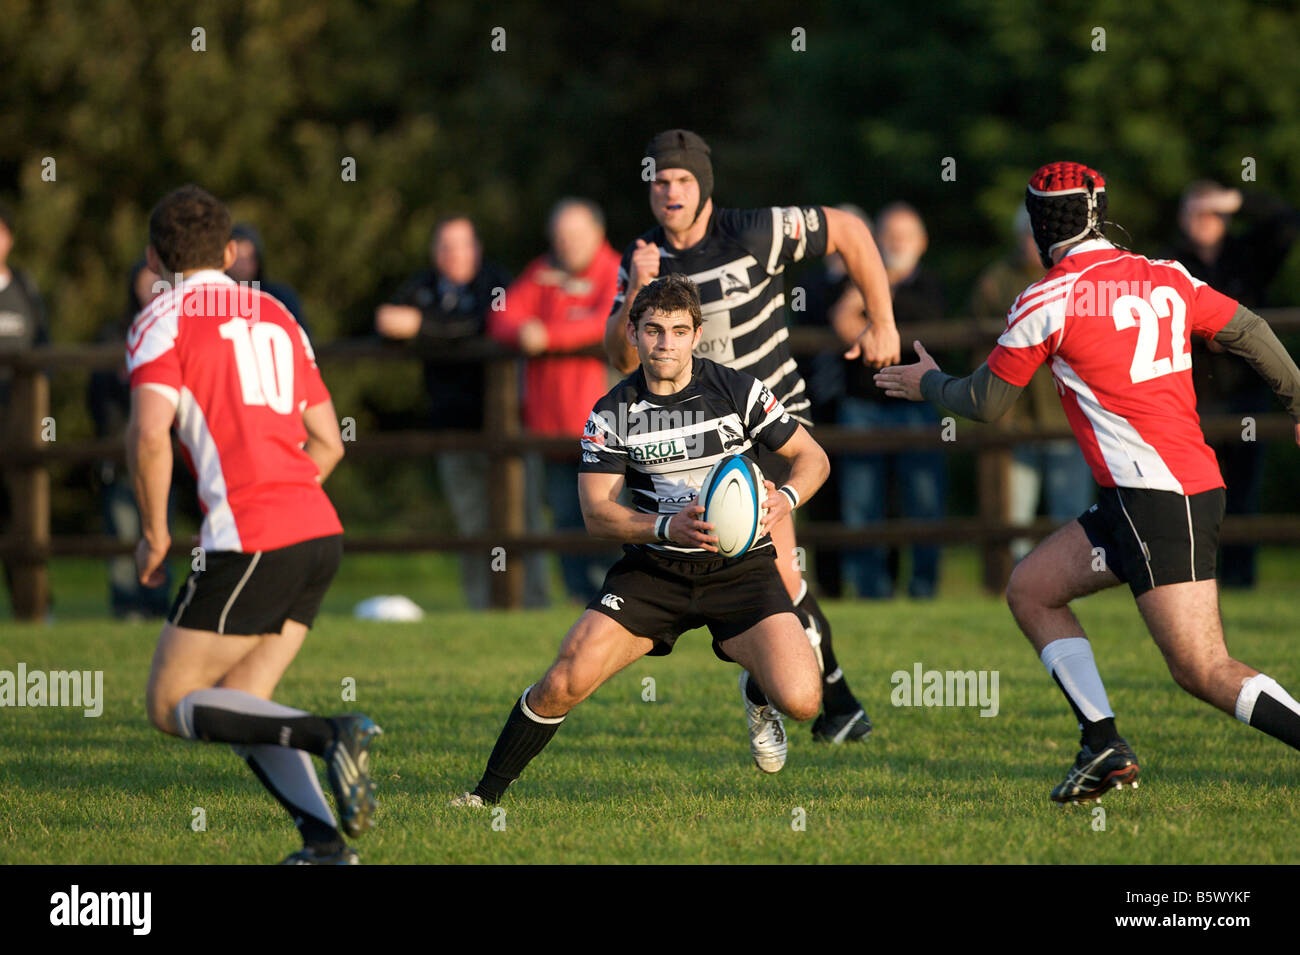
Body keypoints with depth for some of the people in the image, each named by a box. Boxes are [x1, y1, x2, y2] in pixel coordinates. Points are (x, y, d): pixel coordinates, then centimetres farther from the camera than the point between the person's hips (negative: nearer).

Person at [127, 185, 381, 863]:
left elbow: (149, 435, -15)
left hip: (249, 544, -7)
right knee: (238, 706, 14)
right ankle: (327, 843, -5)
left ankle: (328, 735, -21)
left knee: (173, 706, 0)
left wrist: (154, 535, -3)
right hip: (319, 532, 7)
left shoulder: (163, 321, 0)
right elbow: (327, 443, 22)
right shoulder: (275, 317, 21)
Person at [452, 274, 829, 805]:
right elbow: (596, 513, -8)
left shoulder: (738, 392, -5)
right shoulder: (612, 413, -3)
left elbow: (812, 458, 4)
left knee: (800, 701, -19)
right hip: (653, 571, 0)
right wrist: (668, 527, -27)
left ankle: (757, 693, 19)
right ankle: (488, 793, 3)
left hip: (740, 567, 0)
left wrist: (785, 499, -19)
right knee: (563, 685, -17)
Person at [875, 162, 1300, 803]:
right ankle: (1103, 745, 10)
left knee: (1203, 671, -11)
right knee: (1030, 589, 16)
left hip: (1155, 501, -8)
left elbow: (986, 405, 4)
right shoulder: (1167, 279, 10)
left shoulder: (1047, 300, -7)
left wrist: (928, 383, 25)